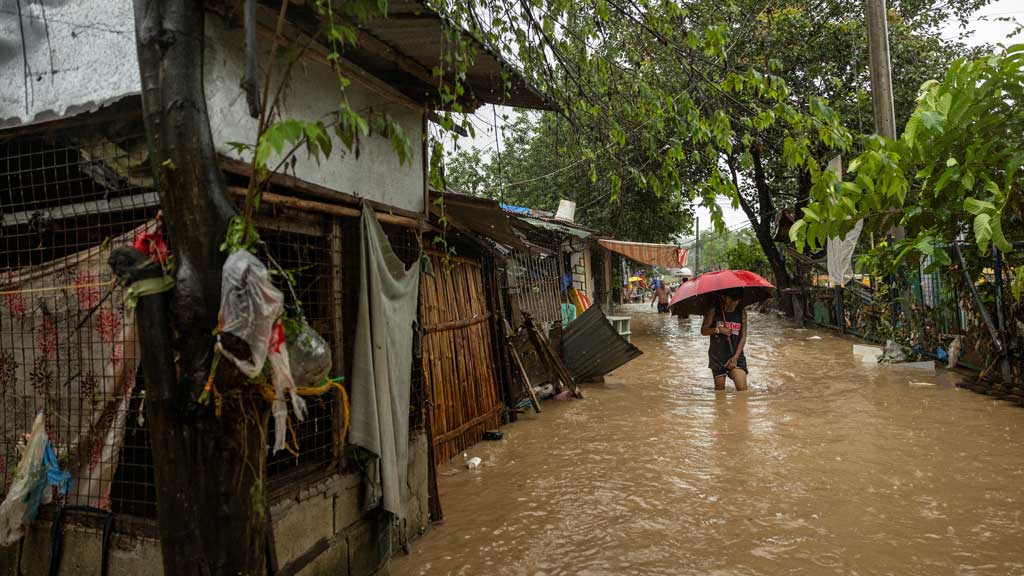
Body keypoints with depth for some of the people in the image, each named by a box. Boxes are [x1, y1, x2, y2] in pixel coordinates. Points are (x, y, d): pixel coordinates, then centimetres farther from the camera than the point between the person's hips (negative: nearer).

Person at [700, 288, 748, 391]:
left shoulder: (742, 312, -1)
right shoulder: (714, 311, -5)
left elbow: (743, 336, -1)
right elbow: (703, 330, -3)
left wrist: (736, 357, -9)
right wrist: (718, 329, -21)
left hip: (736, 355, 0)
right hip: (717, 356, 0)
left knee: (742, 389, -13)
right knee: (720, 389, 7)